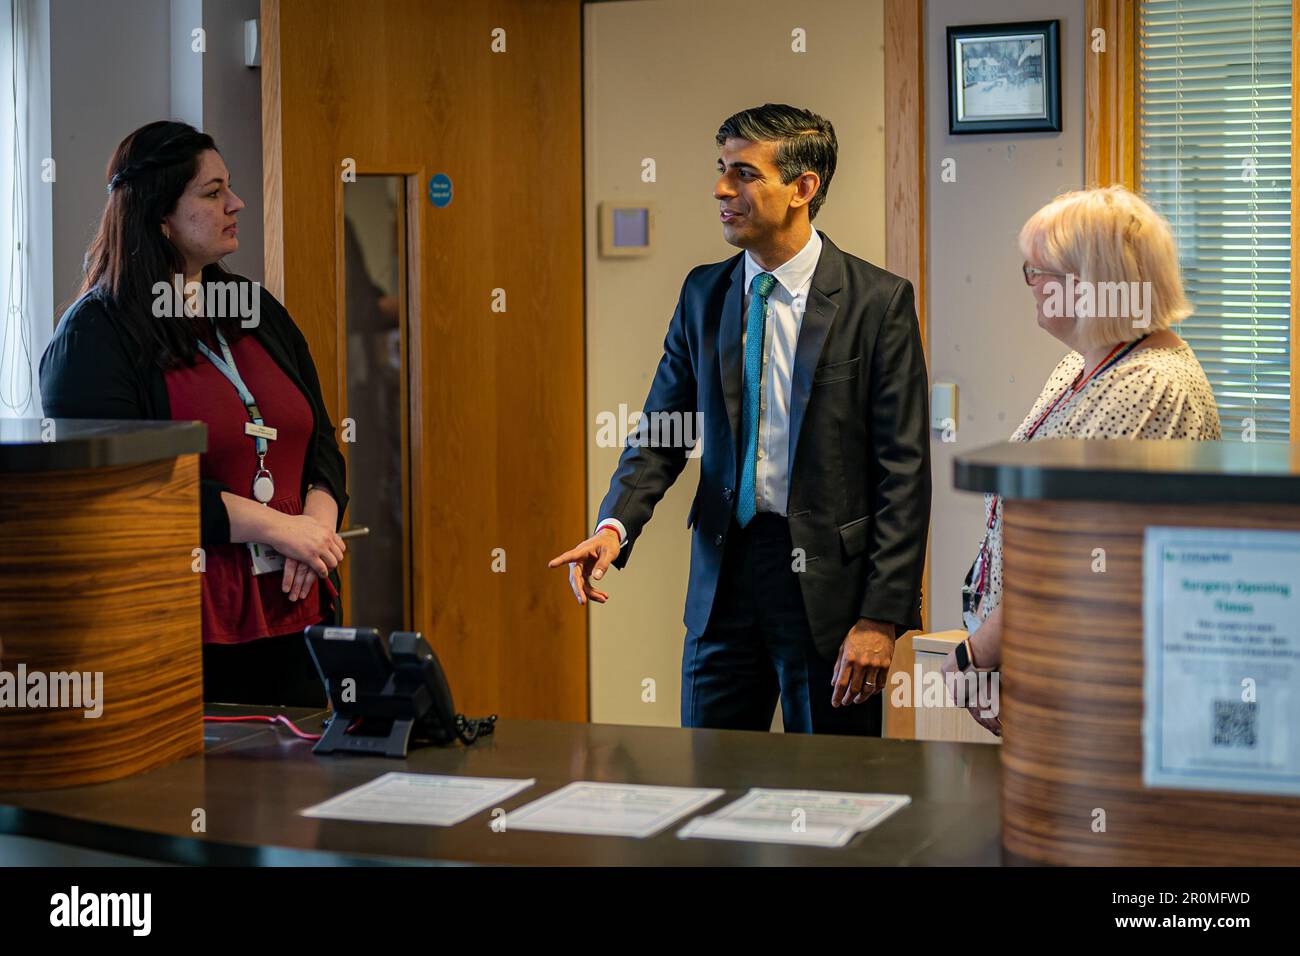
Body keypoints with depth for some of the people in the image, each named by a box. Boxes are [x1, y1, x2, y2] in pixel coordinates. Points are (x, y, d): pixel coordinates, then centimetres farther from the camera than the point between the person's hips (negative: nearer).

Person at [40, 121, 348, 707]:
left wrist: (319, 519, -5)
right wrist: (276, 527, -16)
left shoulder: (258, 313, 15)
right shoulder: (93, 335, -6)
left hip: (293, 611, 6)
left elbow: (320, 441, 17)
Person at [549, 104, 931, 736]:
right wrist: (615, 525, -13)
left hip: (829, 582, -4)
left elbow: (904, 470, -9)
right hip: (724, 574, 4)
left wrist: (881, 618, -14)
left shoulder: (877, 300, -8)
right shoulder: (704, 294, 6)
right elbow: (661, 433, 7)